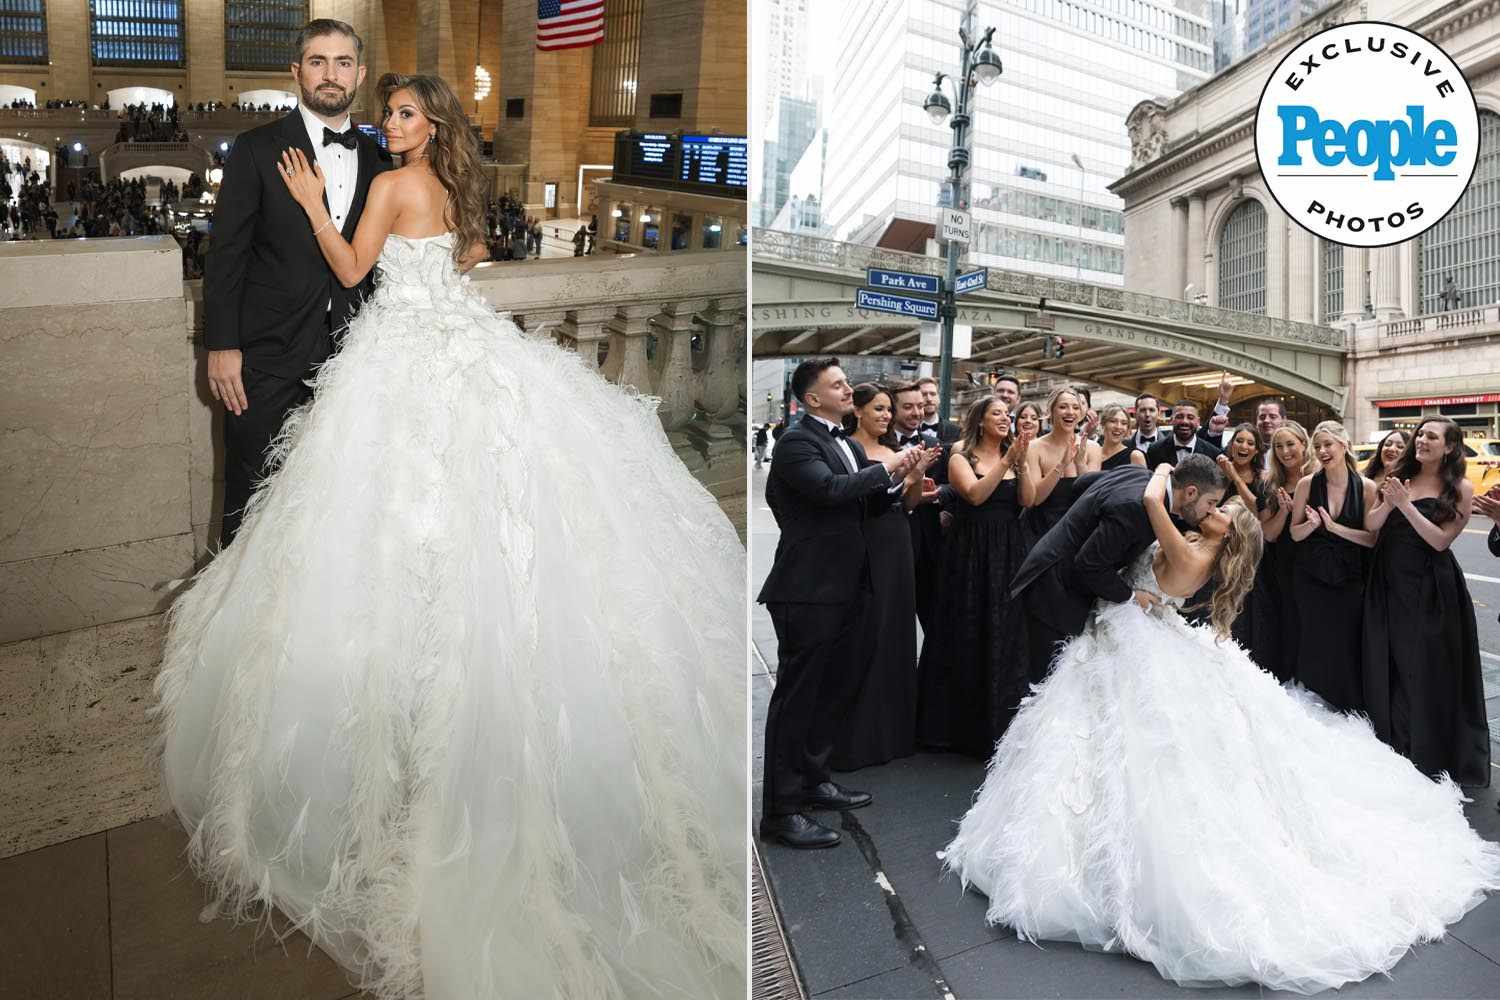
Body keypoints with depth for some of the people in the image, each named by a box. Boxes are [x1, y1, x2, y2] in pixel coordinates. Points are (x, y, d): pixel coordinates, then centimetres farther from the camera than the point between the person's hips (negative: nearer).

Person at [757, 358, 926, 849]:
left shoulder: (849, 444, 15)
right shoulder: (796, 442, -12)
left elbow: (867, 501, 16)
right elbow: (830, 489, -27)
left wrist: (900, 473, -1)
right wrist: (886, 467, -16)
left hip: (843, 587, 9)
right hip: (808, 588, -9)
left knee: (831, 690, 19)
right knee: (796, 695, -3)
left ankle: (812, 779, 35)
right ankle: (780, 811, 6)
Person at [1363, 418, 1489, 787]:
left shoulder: (1460, 488, -5)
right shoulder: (1398, 477, 5)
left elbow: (1441, 540, -12)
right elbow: (1370, 525, -1)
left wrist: (1406, 504, -19)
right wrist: (1388, 504, -20)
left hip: (1431, 590, -3)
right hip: (1389, 584, 3)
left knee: (1428, 669, 7)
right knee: (1389, 666, 11)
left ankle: (1431, 753, 24)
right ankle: (1393, 744, 27)